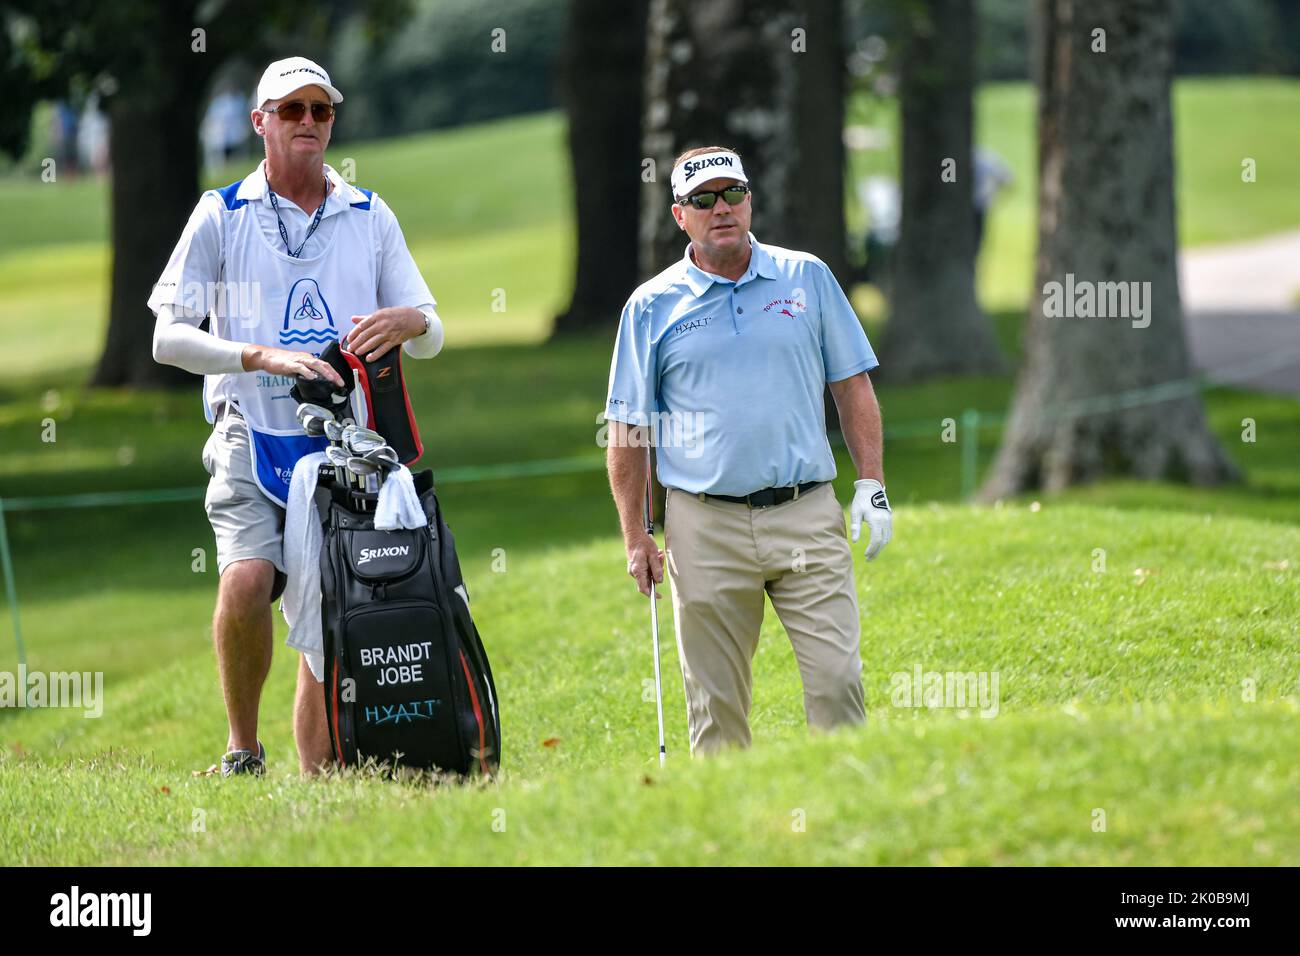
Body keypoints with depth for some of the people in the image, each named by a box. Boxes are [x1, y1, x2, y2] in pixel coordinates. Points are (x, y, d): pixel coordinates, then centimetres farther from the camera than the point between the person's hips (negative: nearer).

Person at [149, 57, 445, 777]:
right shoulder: (221, 215, 6)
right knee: (246, 580, -25)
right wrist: (262, 356, -17)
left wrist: (408, 321, -12)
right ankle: (243, 751, -8)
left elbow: (431, 336, 14)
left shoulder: (371, 217, 13)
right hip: (252, 439, -3)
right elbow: (169, 337, -1)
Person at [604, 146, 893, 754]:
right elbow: (628, 430, 7)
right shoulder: (652, 307, 5)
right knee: (715, 702, 2)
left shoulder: (808, 278, 8)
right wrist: (635, 537, 2)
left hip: (807, 515, 0)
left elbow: (852, 385, 13)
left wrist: (870, 484, 4)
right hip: (706, 527, 0)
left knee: (837, 679, -7)